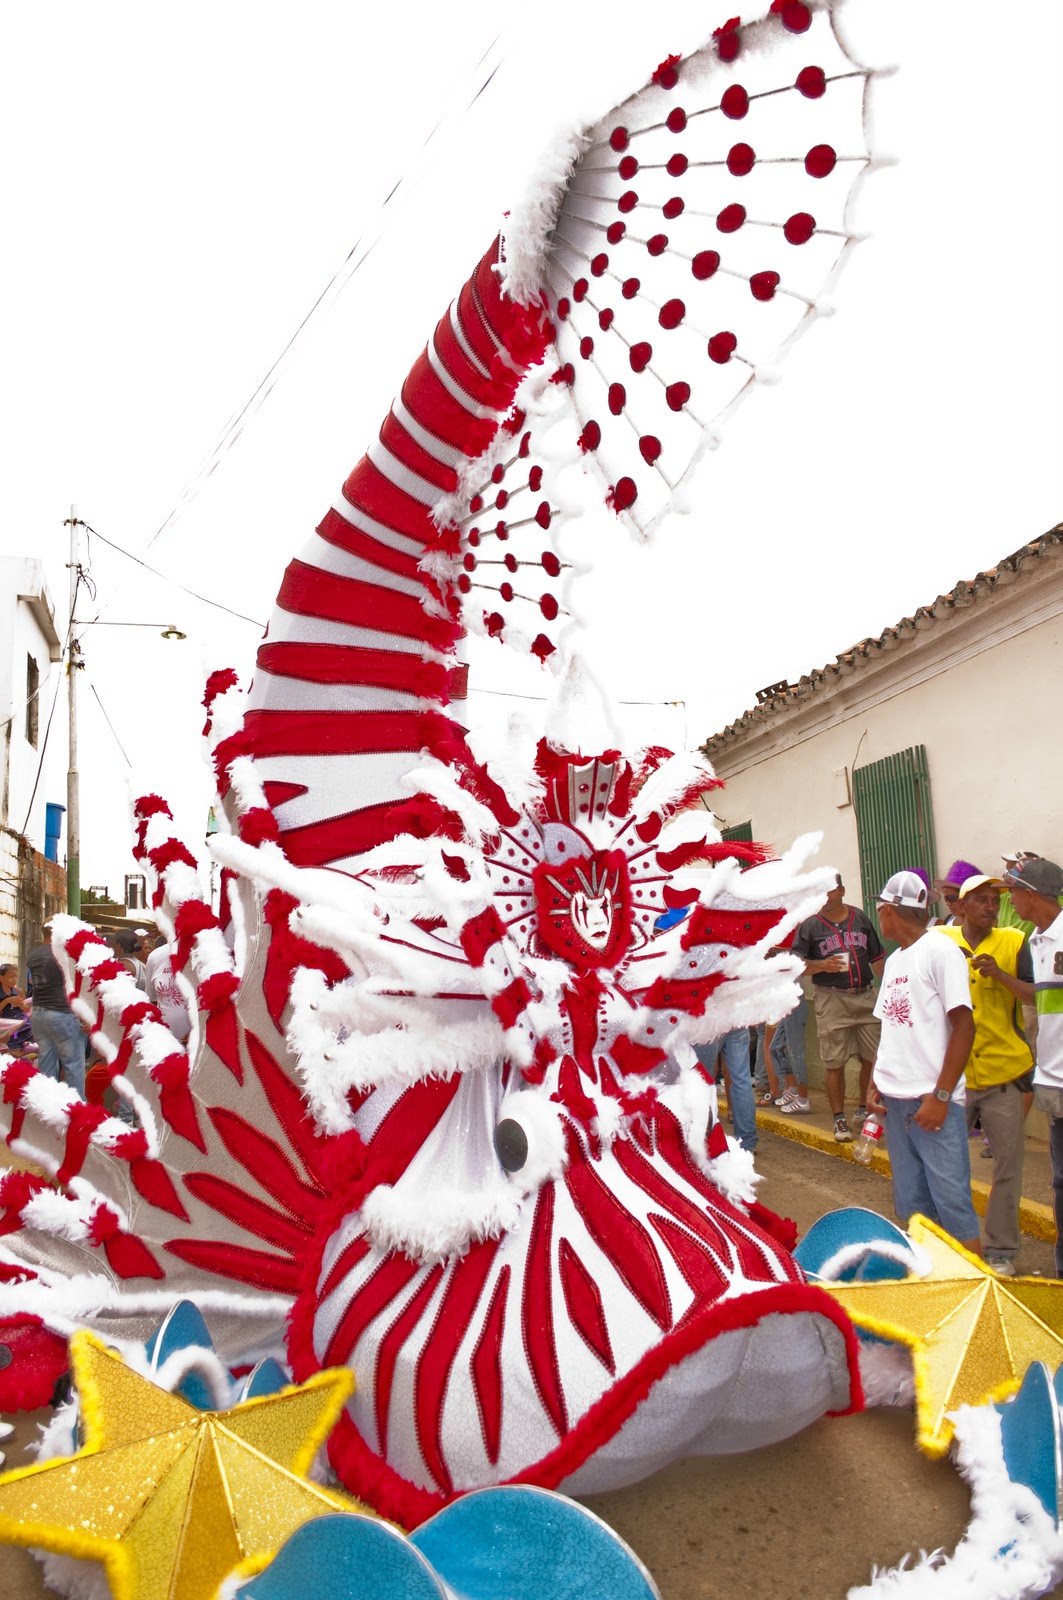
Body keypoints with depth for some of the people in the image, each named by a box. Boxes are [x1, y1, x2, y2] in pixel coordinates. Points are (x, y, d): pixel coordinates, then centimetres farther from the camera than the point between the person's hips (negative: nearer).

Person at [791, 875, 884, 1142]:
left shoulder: (861, 918, 10)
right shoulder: (810, 926, 1)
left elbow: (877, 958, 15)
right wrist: (823, 965, -18)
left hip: (864, 996, 3)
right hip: (831, 1000, -3)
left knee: (873, 1057, 6)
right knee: (834, 1063, 0)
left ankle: (865, 1109, 25)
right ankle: (839, 1119, 10)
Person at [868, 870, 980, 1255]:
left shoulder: (940, 950, -7)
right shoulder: (894, 959, 15)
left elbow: (964, 1026, -11)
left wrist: (941, 1095, -15)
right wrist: (877, 1083, 7)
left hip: (933, 1101, -7)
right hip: (895, 1099, 7)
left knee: (951, 1199, -5)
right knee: (910, 1203, 11)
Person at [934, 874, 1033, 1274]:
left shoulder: (1014, 942, 2)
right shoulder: (938, 941, 3)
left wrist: (1000, 975, -18)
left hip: (1004, 1073, 0)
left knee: (1008, 1164, 5)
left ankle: (1000, 1250, 19)